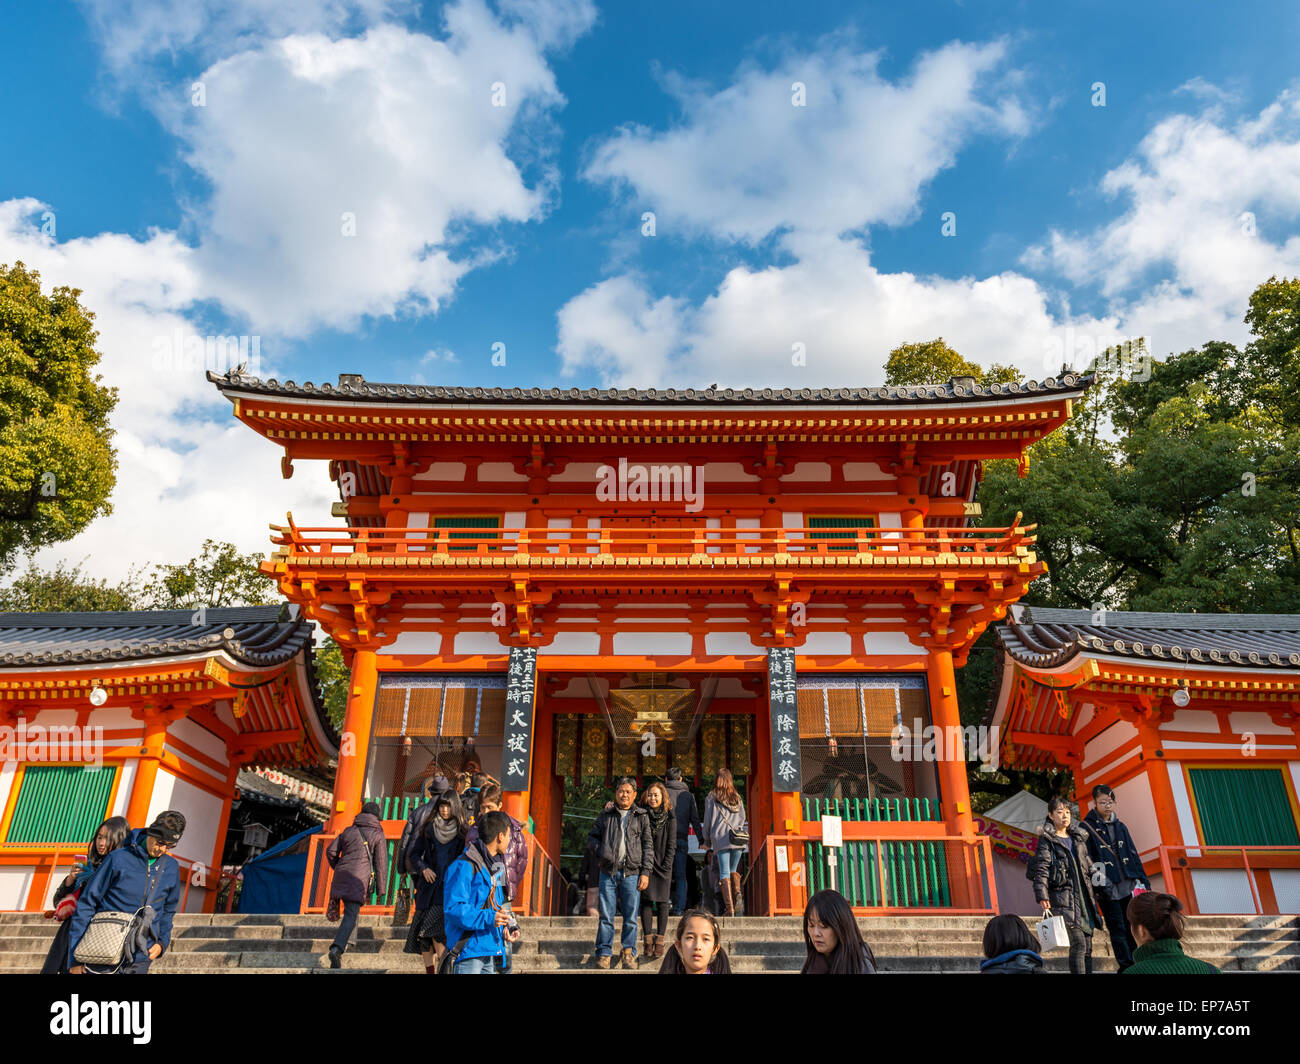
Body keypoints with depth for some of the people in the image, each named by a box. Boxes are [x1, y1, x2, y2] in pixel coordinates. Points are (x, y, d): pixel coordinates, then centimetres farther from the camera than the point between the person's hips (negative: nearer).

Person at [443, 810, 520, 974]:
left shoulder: (497, 866, 16)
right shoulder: (464, 866, -14)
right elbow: (453, 908, -20)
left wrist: (508, 925, 7)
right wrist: (487, 918, -28)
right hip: (469, 948, -8)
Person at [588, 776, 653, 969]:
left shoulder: (641, 817, 9)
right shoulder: (605, 815, 11)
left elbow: (648, 846, 7)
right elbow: (592, 837, 18)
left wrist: (645, 872, 0)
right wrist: (601, 853, 0)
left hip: (632, 873, 0)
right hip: (608, 872, 1)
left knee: (630, 916, 2)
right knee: (606, 915, 2)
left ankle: (629, 953, 14)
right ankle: (603, 954, 10)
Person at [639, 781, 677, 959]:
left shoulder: (670, 819, 1)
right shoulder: (642, 816, 4)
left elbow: (671, 845, 0)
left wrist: (666, 866, -7)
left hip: (662, 866, -1)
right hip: (645, 865, 1)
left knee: (661, 903, 0)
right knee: (646, 902, 0)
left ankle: (659, 940, 5)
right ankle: (648, 940, 6)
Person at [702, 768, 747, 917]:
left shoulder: (711, 798, 3)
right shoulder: (737, 798, 14)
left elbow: (708, 821, 5)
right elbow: (743, 820, 15)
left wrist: (707, 842, 14)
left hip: (720, 839, -3)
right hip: (738, 841, 3)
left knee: (724, 873, -3)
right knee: (733, 870, 18)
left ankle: (729, 908, -10)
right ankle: (737, 889, -7)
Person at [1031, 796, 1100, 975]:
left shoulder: (1079, 837, 18)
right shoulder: (1046, 839, -1)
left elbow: (1088, 865, 24)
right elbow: (1041, 870, -7)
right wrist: (1043, 898, -15)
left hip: (1084, 896, 6)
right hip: (1063, 897, -6)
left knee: (1088, 945, 6)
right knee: (1078, 943, -13)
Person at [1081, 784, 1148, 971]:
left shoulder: (1121, 826, 12)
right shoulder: (1087, 828, -4)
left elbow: (1133, 855, 16)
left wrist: (1143, 879, 10)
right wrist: (1098, 879, -17)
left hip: (1128, 885, 4)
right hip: (1108, 889, -4)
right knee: (1117, 930, 1)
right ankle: (1126, 967, 7)